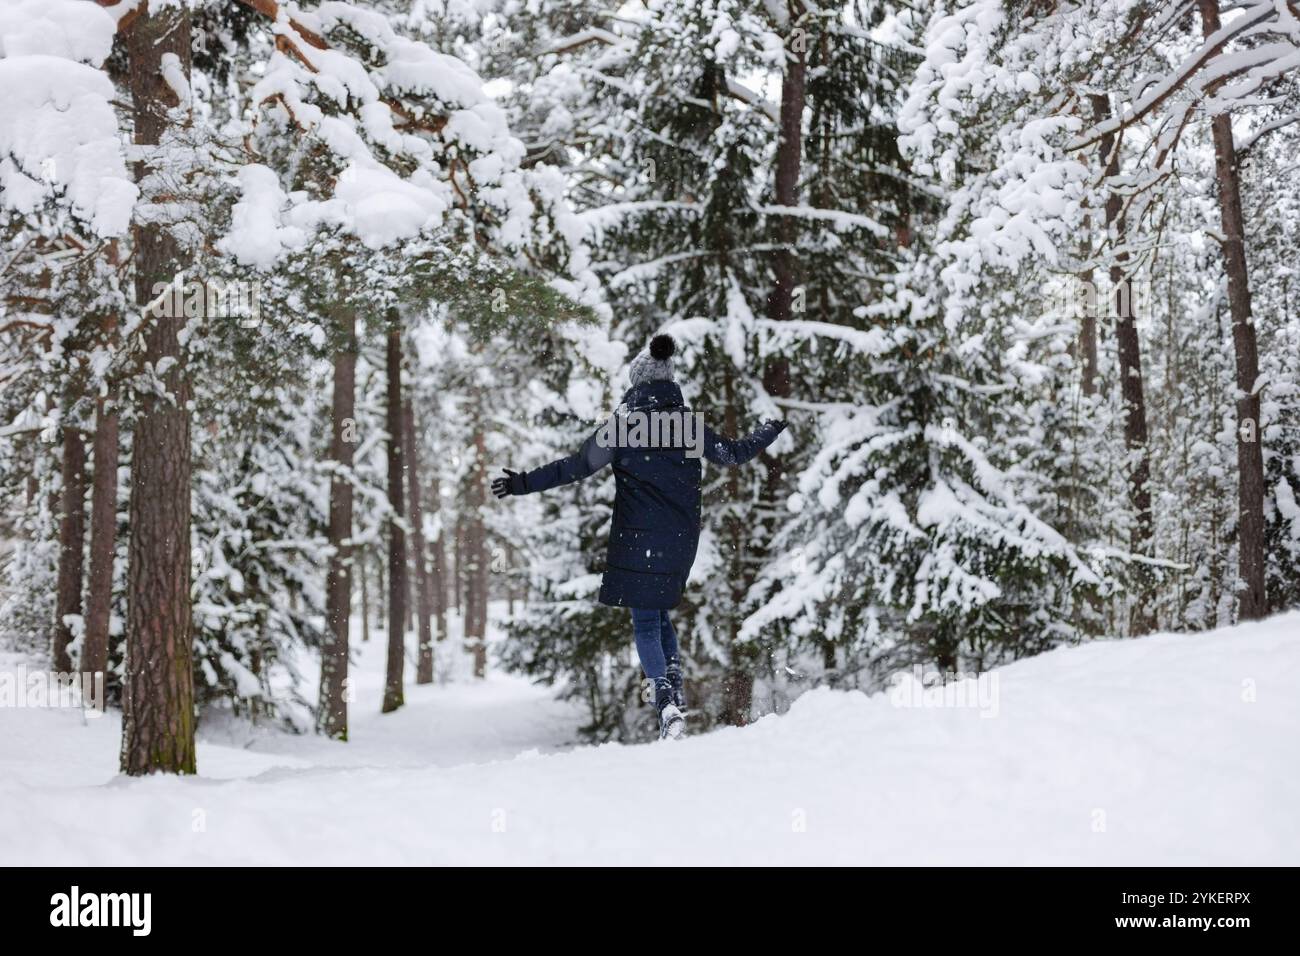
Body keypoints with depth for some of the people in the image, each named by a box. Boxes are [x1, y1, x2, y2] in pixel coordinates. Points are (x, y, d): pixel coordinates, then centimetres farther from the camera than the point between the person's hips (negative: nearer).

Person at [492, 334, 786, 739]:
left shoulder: (625, 420, -7)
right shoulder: (690, 421, 4)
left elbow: (578, 465, -10)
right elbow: (734, 453, 16)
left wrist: (524, 483, -6)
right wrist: (777, 424, 32)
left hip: (638, 538, -4)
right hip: (683, 538, 4)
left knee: (645, 623, 1)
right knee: (659, 614, 21)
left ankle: (666, 700, -14)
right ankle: (675, 683, 2)